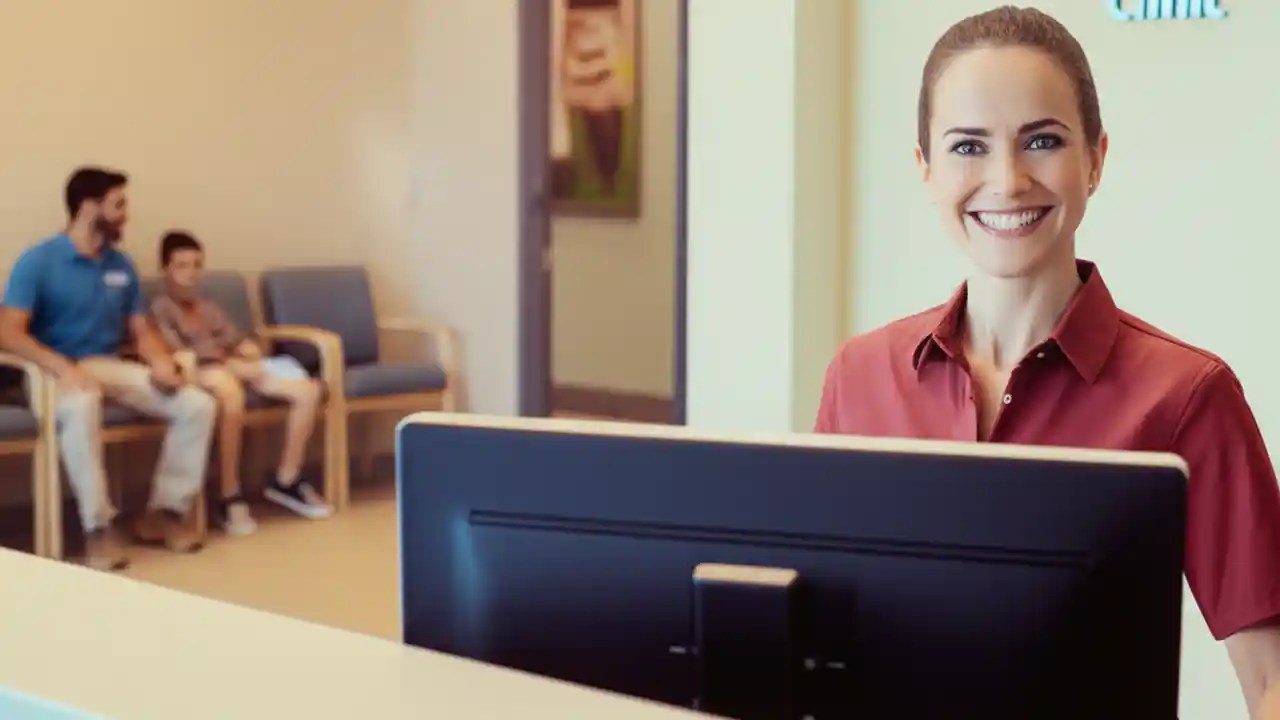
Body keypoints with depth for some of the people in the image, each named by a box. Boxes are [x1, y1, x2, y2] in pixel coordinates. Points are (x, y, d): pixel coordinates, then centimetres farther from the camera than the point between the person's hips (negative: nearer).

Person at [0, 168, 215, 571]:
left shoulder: (121, 265, 11)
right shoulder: (38, 261, -7)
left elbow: (140, 330, 14)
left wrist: (162, 362, -10)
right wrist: (64, 367, -31)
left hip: (112, 366, 6)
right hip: (60, 370, -6)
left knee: (198, 405, -14)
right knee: (81, 407, -42)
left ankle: (165, 511, -5)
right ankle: (99, 527, -33)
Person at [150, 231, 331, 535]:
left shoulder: (209, 307, 29)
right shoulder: (161, 308, 6)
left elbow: (240, 342, 20)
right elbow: (176, 354, -7)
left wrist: (250, 358, -4)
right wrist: (230, 363, -13)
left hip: (237, 370, 7)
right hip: (201, 373, -7)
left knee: (308, 390, -12)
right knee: (231, 393, -43)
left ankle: (286, 480, 0)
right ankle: (231, 496, -35)